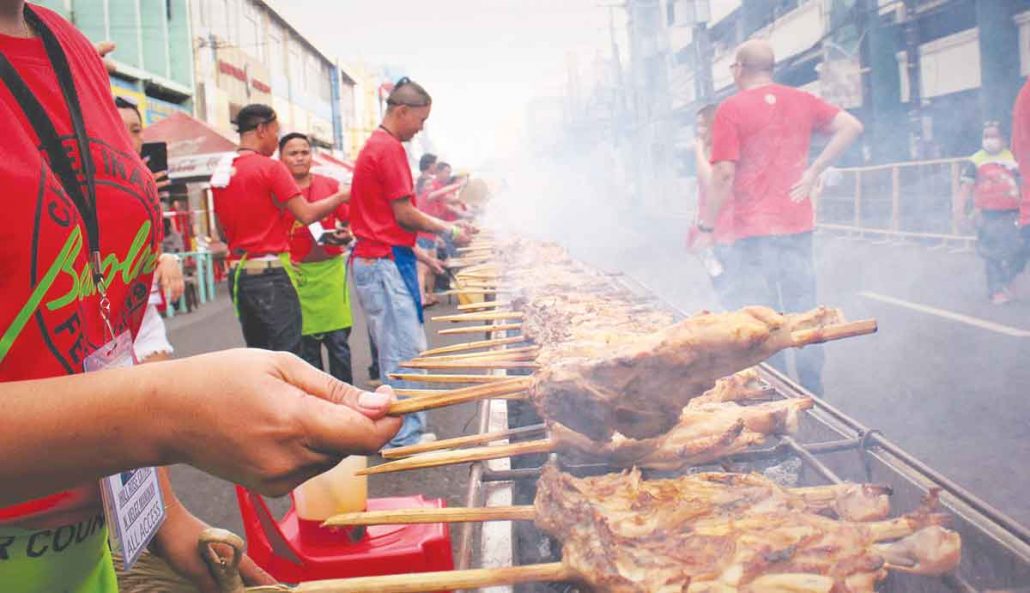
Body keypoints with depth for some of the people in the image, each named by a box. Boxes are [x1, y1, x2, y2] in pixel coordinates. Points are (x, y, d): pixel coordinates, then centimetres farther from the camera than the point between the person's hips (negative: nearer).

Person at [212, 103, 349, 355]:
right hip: (269, 272, -7)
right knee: (288, 356, -3)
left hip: (237, 272, 7)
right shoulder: (270, 167, -10)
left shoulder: (220, 171, 11)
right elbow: (307, 214, -11)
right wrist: (341, 197, 3)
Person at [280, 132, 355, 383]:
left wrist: (346, 235, -9)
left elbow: (348, 221, 12)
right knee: (307, 344, 4)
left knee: (338, 339, 1)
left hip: (330, 268, 1)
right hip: (296, 272, -1)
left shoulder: (330, 185, 7)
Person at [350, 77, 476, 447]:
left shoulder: (373, 146, 18)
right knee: (404, 354, -3)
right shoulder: (390, 148, -14)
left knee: (396, 352, 15)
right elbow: (404, 214, -15)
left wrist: (416, 251, 19)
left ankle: (401, 433, 24)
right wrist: (449, 230, -3)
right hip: (386, 264, -10)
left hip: (372, 260, 10)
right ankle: (404, 438, 5)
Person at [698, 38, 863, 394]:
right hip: (798, 225, 5)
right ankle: (812, 392, 20)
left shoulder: (731, 109, -8)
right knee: (803, 311, 13)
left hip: (753, 230, -5)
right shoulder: (802, 102, 7)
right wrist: (814, 171, 3)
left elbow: (724, 173, -15)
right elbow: (852, 127, 2)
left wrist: (706, 226, -8)